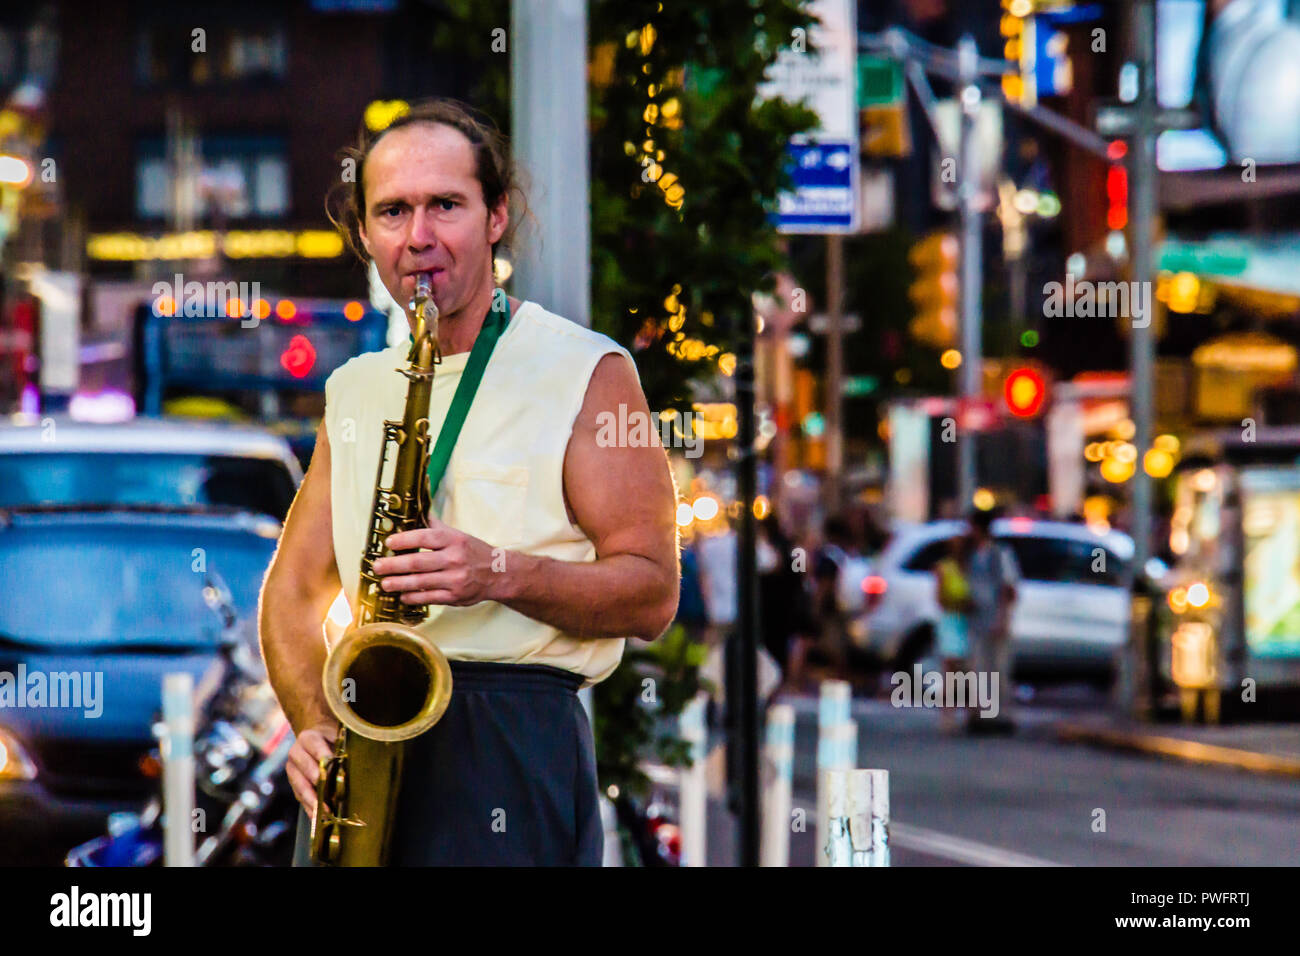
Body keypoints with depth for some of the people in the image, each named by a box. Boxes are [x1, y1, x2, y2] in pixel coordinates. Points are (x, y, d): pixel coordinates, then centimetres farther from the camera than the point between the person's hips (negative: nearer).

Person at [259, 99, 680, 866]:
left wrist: (502, 573, -19)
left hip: (515, 737, -5)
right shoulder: (354, 390, 18)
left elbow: (652, 595, -3)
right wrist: (314, 722, -3)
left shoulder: (587, 371, 2)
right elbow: (295, 590, 16)